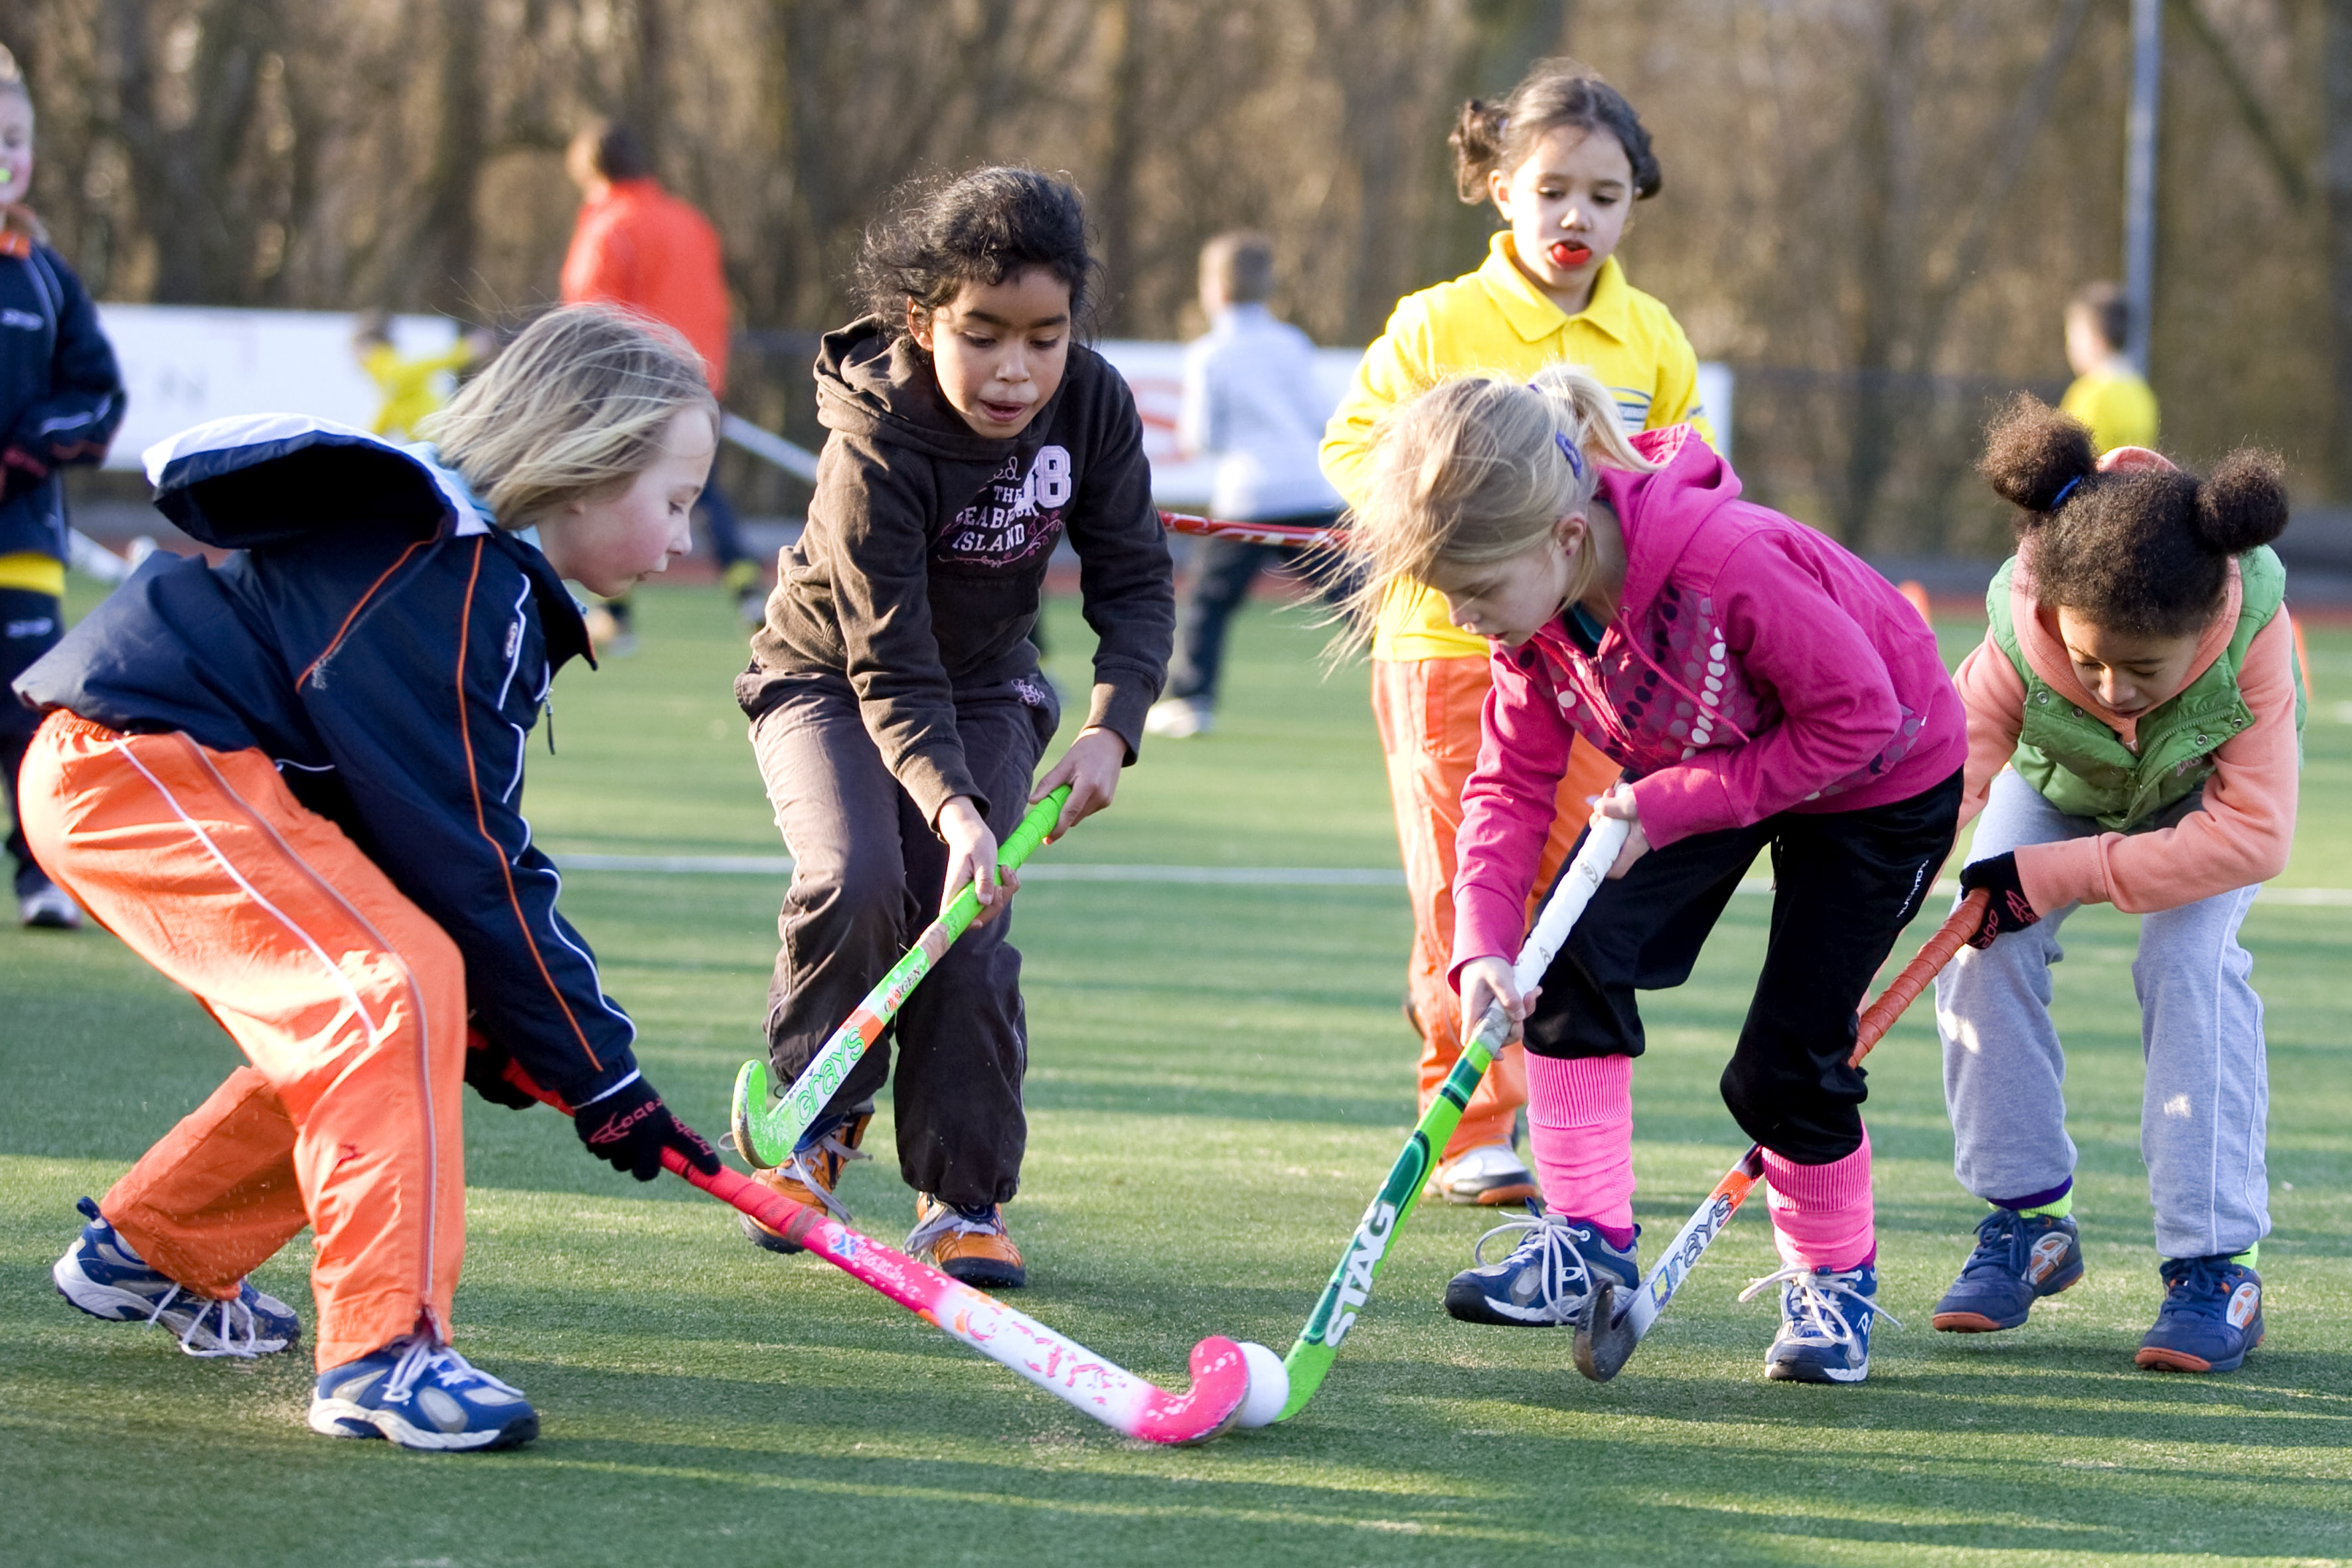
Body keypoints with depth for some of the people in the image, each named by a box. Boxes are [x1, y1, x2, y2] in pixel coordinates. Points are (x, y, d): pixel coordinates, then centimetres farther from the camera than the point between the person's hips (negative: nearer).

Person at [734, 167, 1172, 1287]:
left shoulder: (1091, 404, -19)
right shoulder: (876, 444, -32)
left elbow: (1136, 583, -10)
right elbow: (892, 670, -32)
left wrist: (1110, 730, -27)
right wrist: (955, 812, -47)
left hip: (984, 690, 3)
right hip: (831, 682, -3)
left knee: (966, 927, -13)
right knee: (857, 881, -27)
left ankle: (966, 1194, -1)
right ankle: (813, 1121, -3)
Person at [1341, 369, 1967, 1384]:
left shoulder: (1732, 566, -41)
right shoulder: (1536, 613, -18)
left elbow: (1855, 717, -31)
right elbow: (1514, 784, -12)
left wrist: (1670, 807, -31)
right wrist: (1484, 945, -28)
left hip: (1885, 778, -6)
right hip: (1694, 772, 6)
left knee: (1784, 1062, -7)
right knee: (1576, 953, -15)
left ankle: (1834, 1279, 19)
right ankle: (1588, 1240, -6)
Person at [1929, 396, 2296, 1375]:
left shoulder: (2253, 633, -42)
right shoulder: (2016, 640, -40)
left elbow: (2253, 834, -38)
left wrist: (2056, 876, -41)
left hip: (2208, 790, -2)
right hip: (2061, 780, 2)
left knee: (2189, 960, -24)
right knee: (1983, 947, -16)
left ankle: (2214, 1267, -17)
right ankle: (2026, 1221, 2)